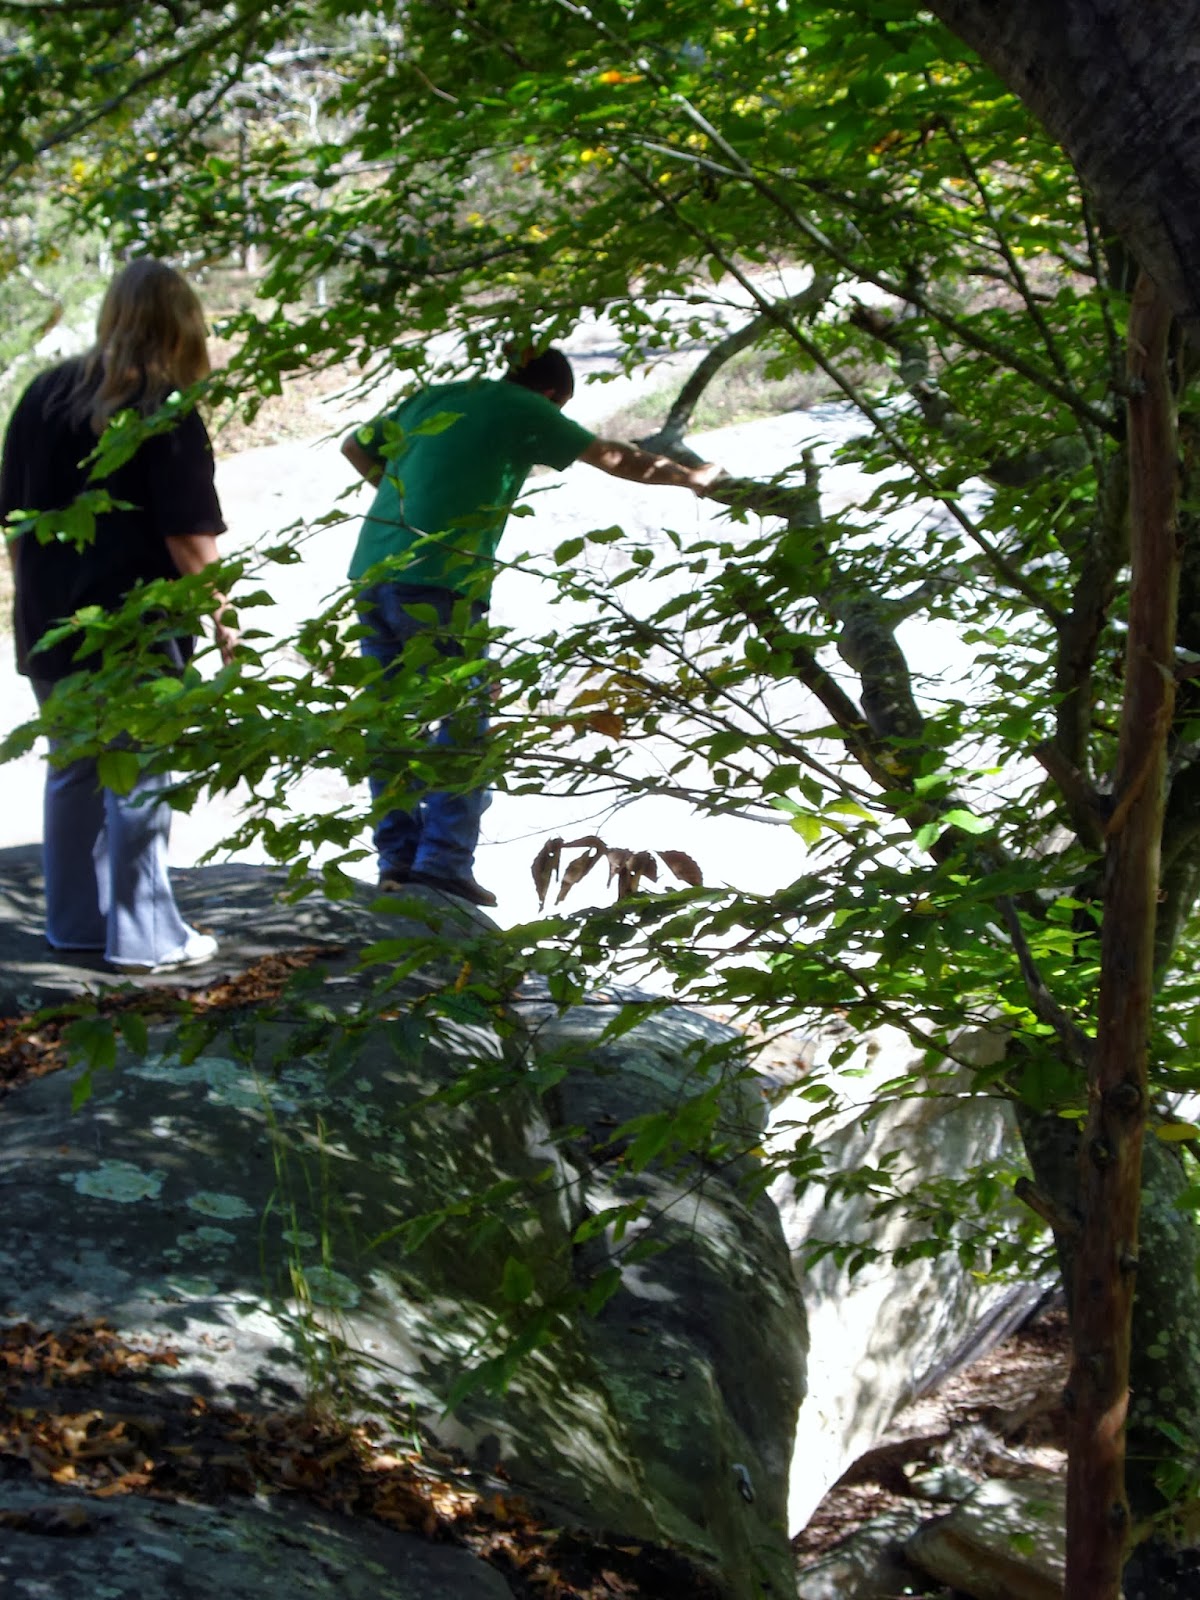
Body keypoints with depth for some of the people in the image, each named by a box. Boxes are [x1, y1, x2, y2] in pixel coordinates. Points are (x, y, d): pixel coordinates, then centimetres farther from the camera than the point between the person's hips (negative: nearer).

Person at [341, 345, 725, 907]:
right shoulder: (526, 411, 5)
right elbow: (615, 459, 11)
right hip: (440, 581, -6)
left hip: (372, 570, 6)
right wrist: (693, 477, 24)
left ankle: (398, 853, 11)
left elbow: (355, 448, 30)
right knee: (464, 719, 1)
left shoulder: (431, 397, 21)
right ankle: (444, 857, -5)